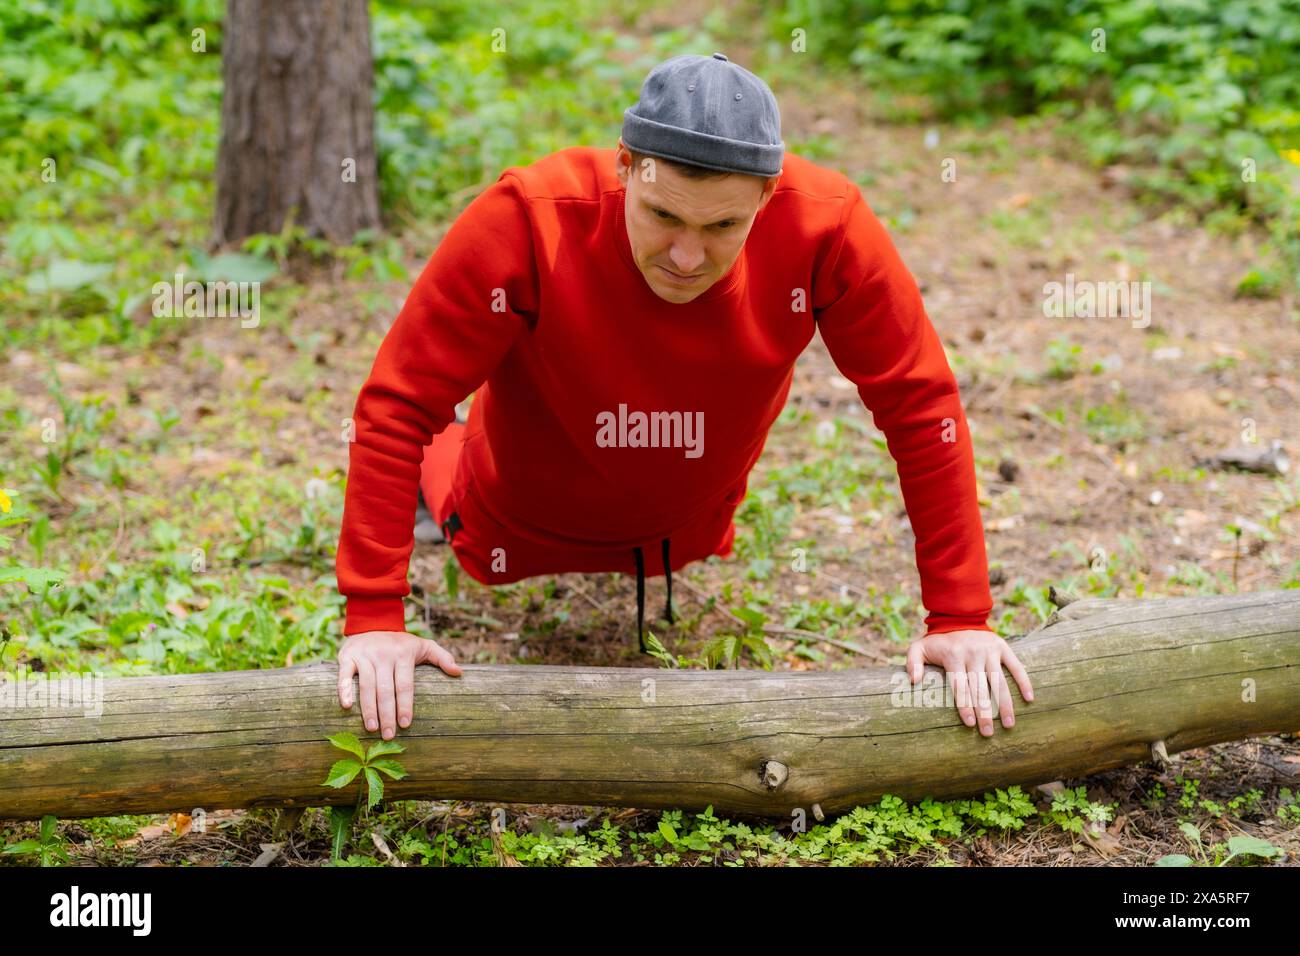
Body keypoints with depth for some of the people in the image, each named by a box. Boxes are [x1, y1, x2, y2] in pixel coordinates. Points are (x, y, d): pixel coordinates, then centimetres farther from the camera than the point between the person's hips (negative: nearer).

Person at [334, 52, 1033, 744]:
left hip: (694, 529, 2)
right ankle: (441, 456, 52)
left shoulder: (824, 223, -34)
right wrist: (373, 620, -34)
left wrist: (960, 619, -24)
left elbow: (921, 407, -25)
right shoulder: (527, 218, -38)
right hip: (520, 531, -2)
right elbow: (396, 406, -32)